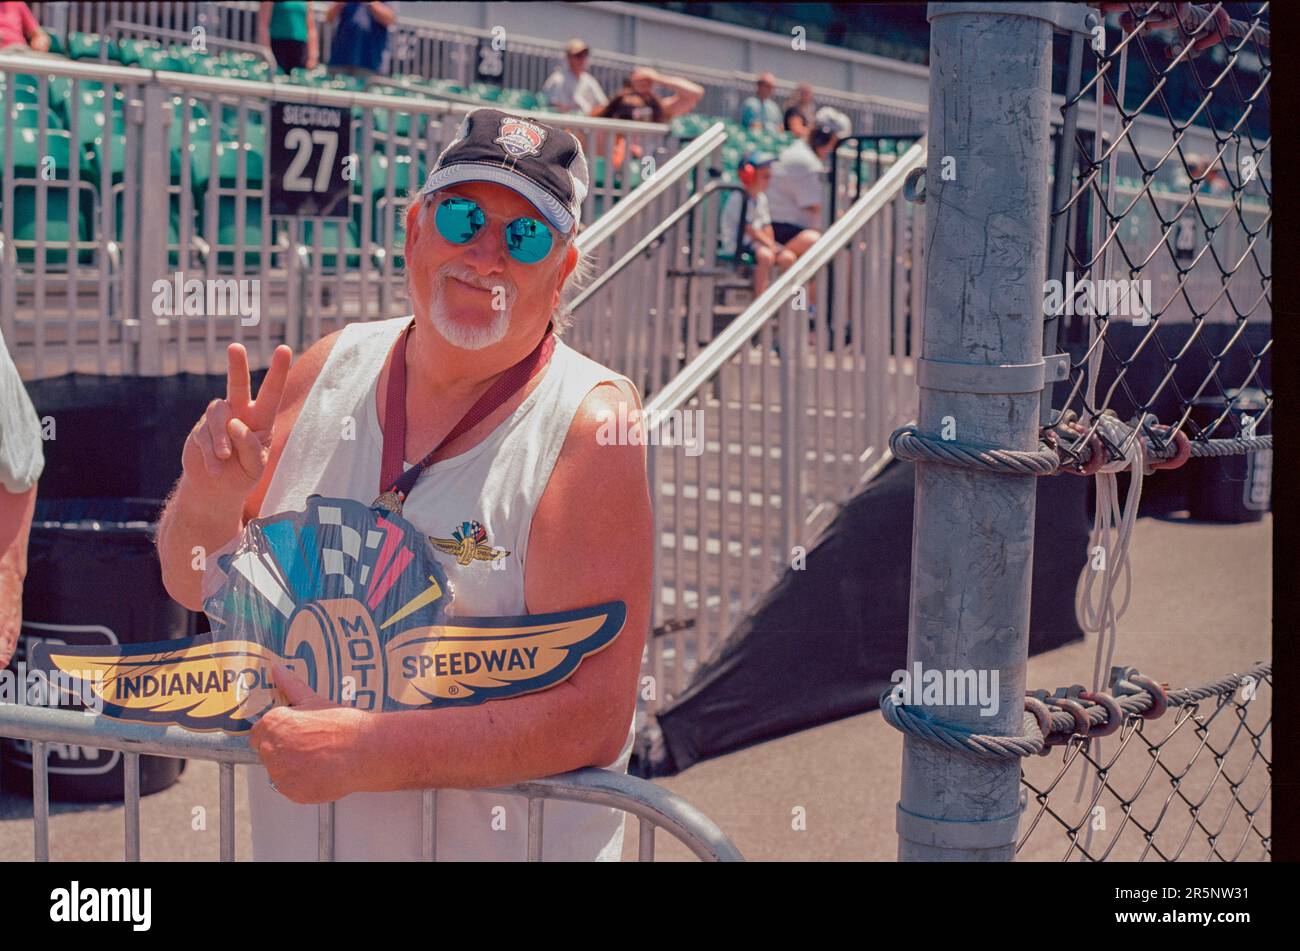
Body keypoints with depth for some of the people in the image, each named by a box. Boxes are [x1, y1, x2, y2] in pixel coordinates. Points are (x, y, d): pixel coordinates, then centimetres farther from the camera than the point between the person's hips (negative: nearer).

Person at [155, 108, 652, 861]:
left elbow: (595, 713, -23)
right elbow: (193, 588, 4)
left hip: (505, 842, -4)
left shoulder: (591, 425, -18)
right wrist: (209, 503, -17)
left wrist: (368, 753, -28)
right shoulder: (330, 370, -4)